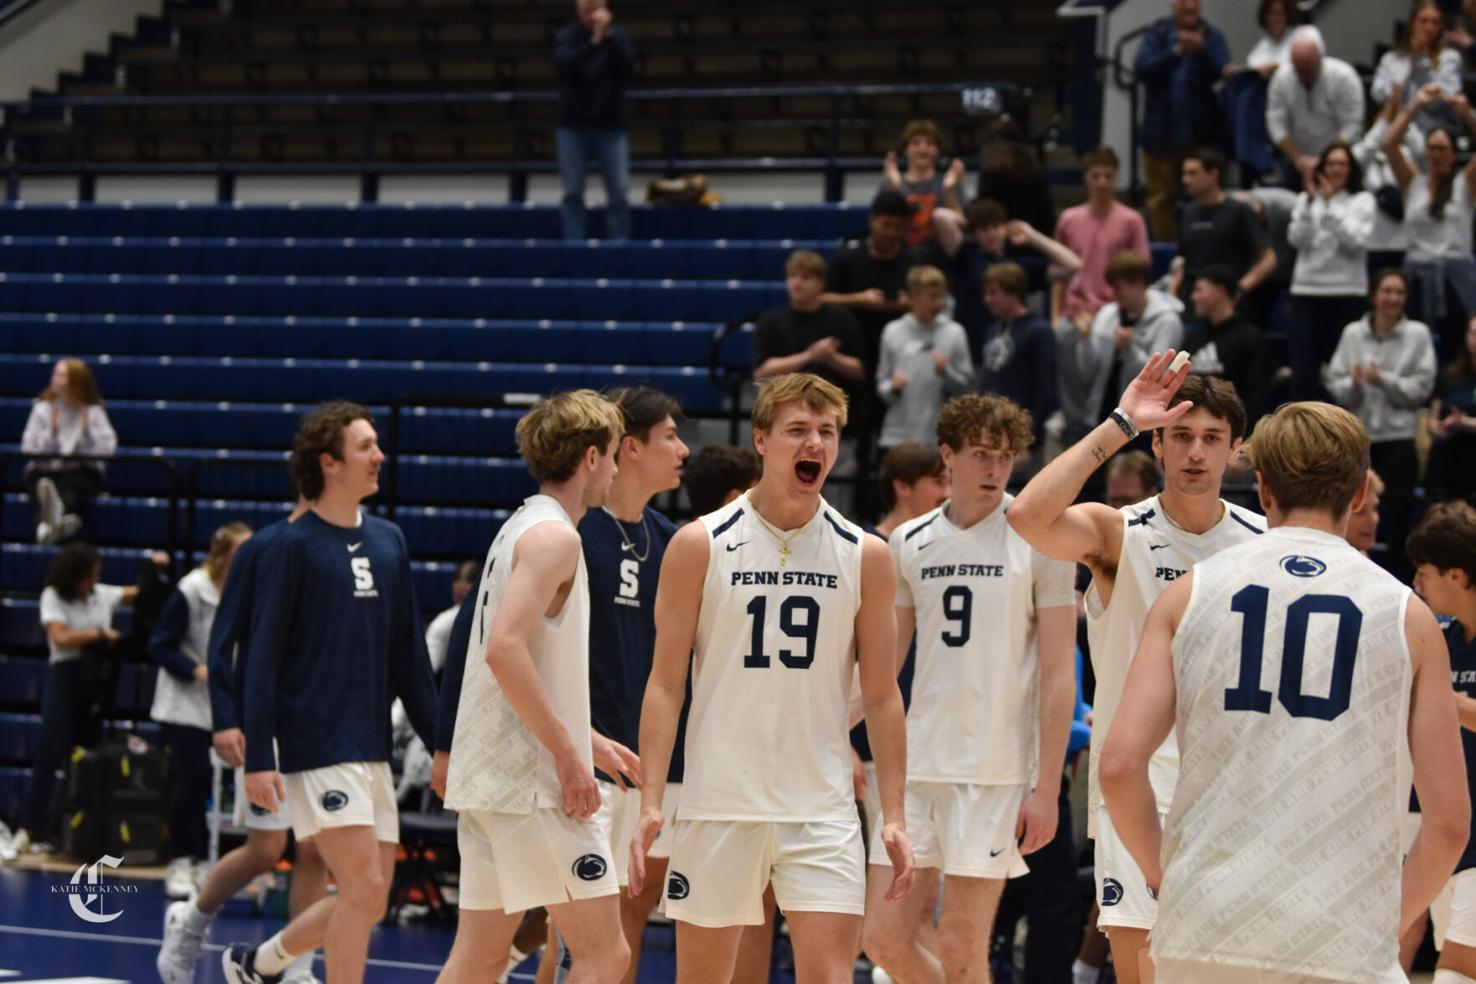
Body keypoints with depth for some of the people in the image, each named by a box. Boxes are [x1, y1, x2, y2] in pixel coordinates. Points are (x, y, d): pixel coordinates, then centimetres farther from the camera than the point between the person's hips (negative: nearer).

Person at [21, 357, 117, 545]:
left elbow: (108, 449, -3)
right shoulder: (42, 408, 9)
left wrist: (87, 431, -10)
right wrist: (51, 432, -7)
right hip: (44, 471, 1)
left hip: (81, 469, -1)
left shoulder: (93, 412, 7)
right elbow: (28, 449, 2)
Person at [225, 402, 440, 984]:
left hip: (372, 749, 7)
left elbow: (409, 653, 17)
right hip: (317, 748, -7)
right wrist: (257, 757, -14)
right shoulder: (294, 546, -7)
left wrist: (439, 740, 14)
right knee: (363, 886, -12)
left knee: (368, 900, 8)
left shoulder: (389, 542, 11)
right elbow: (263, 657, -8)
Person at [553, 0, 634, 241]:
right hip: (573, 125, 0)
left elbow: (628, 66, -12)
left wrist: (608, 36, -20)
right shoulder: (567, 36, 2)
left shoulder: (618, 36, 3)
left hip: (610, 124, 0)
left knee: (618, 192, -4)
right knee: (573, 192, -2)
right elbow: (565, 63, -15)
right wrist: (593, 42, -23)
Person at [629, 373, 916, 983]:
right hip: (717, 807, -1)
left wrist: (892, 813, 0)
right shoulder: (700, 546, -1)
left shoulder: (865, 557, 4)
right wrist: (651, 802, -10)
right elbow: (665, 684, -1)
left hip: (821, 811, 1)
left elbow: (881, 696, 7)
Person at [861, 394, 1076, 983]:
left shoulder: (1039, 541, -3)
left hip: (995, 773, -5)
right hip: (915, 766, 5)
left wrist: (1047, 787, -10)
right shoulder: (909, 543, 10)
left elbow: (1058, 674, -5)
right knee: (884, 936, 2)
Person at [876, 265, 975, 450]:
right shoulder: (893, 332, 4)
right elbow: (882, 385, 9)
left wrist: (945, 371, -17)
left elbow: (967, 385, 1)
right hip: (896, 435, 1)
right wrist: (892, 387, -13)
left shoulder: (954, 333, 0)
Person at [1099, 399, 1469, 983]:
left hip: (1201, 934, 2)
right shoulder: (1407, 616, 5)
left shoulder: (1190, 593, 6)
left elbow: (1120, 766, -2)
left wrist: (1165, 878, 13)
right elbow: (1450, 819, 2)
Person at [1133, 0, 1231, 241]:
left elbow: (1221, 72, -11)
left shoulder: (1211, 36, 2)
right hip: (1161, 133, 1)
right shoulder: (1157, 34, 3)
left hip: (1200, 134, -1)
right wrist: (1176, 52, -23)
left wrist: (1200, 50, -28)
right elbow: (1142, 68, -10)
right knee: (1161, 197, 4)